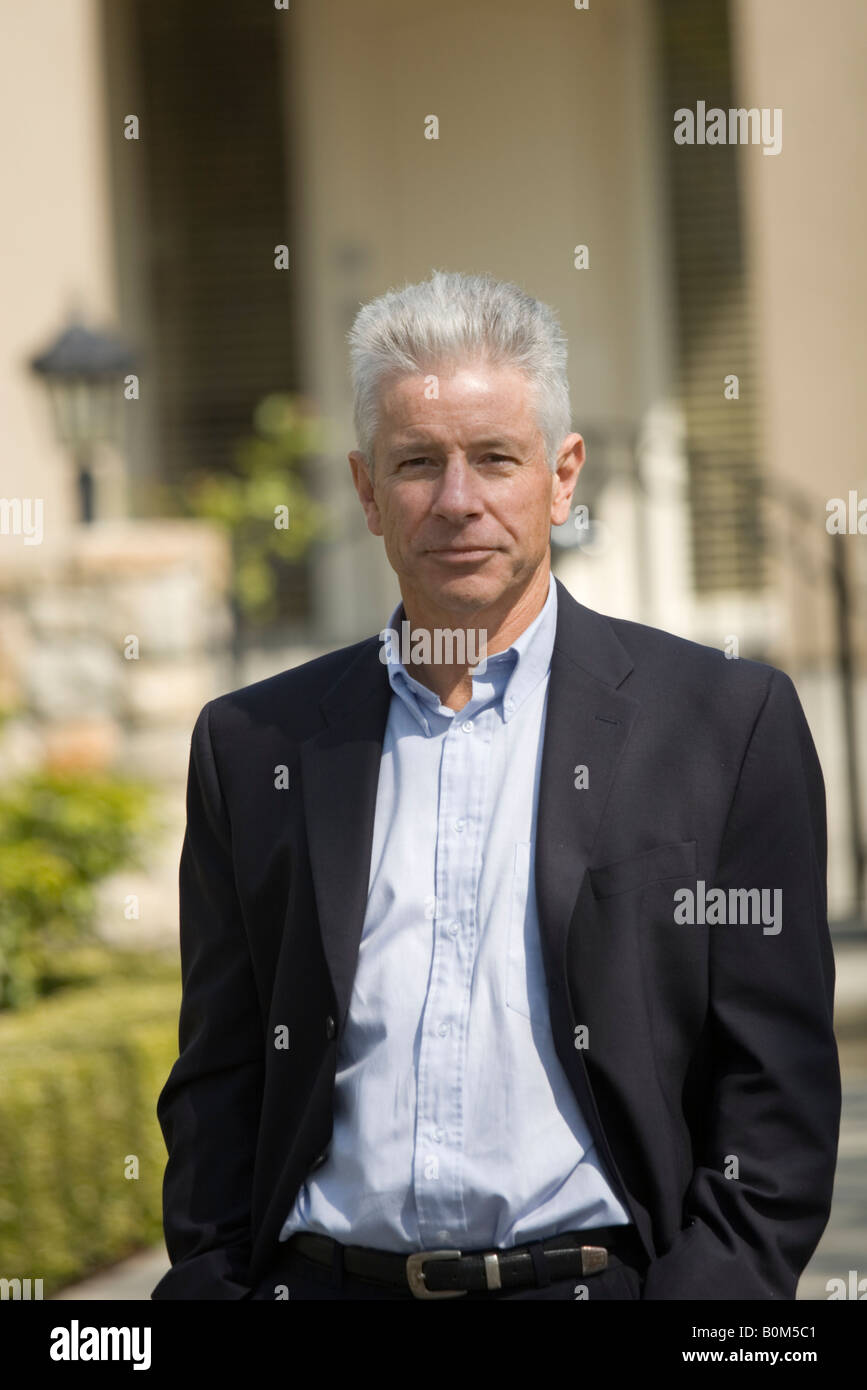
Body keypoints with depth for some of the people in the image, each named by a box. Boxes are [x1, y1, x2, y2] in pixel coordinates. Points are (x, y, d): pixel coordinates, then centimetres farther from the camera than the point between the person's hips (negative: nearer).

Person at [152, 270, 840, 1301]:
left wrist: (695, 1319, -6)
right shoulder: (253, 744, 14)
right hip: (325, 1282, 1)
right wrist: (209, 1285, 4)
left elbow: (777, 1103, 4)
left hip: (599, 1281, -1)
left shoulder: (731, 723, 6)